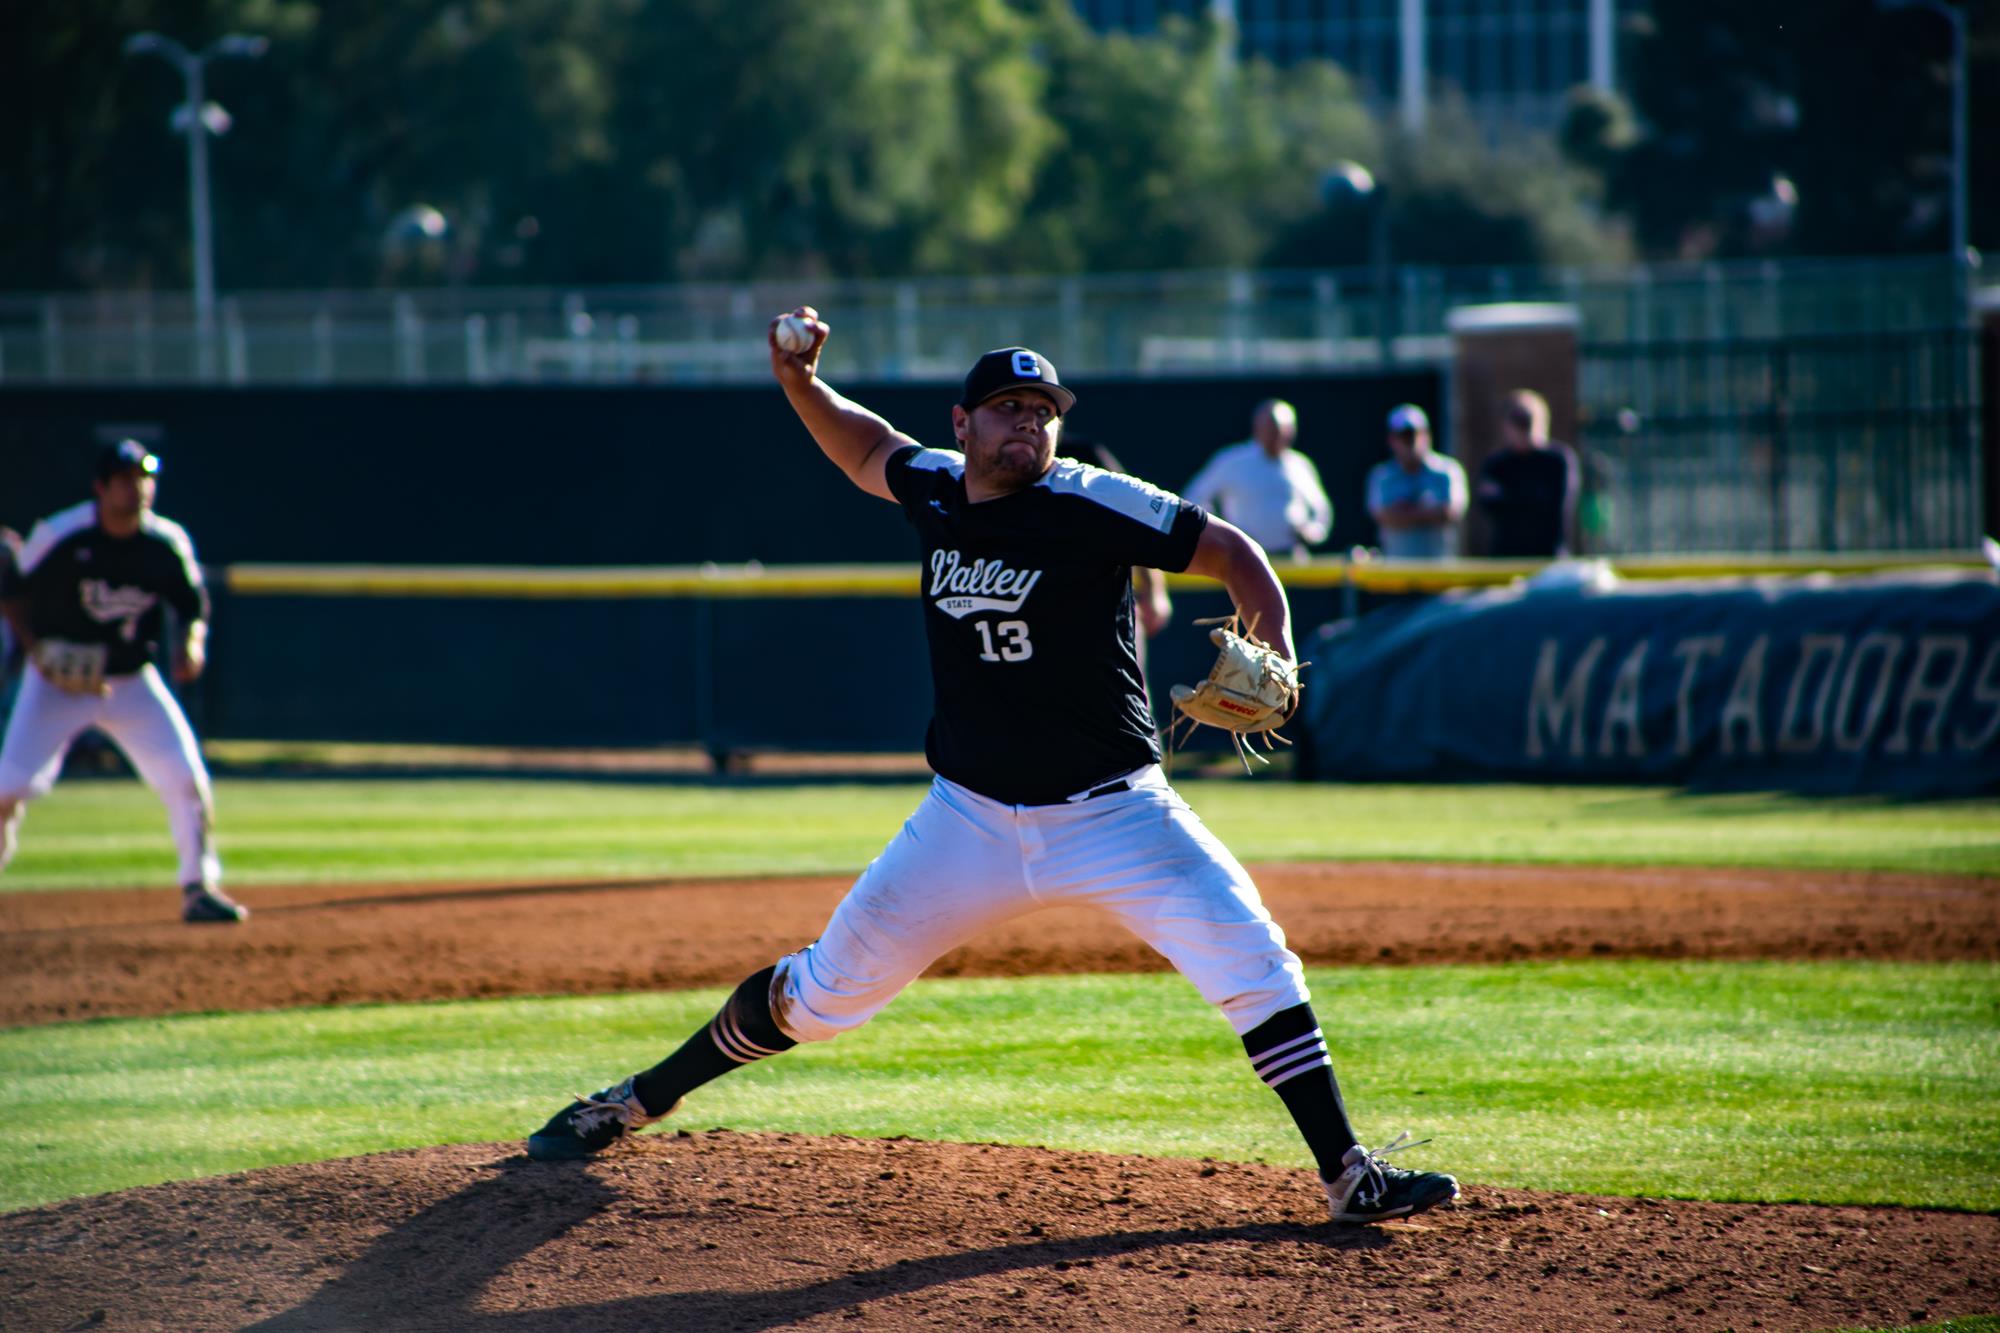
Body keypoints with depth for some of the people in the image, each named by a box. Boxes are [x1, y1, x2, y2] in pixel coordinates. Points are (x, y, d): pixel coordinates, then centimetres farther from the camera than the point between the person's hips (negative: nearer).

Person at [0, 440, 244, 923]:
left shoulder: (168, 543, -8)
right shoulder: (60, 535, -17)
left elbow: (192, 604, 4)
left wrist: (191, 643, -17)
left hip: (132, 682, 3)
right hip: (59, 680, -3)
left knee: (187, 777, -9)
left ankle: (199, 888, 4)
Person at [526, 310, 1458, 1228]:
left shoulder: (1091, 504, -15)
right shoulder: (933, 489, 1)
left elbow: (1232, 553, -11)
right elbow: (868, 449, 23)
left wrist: (1272, 660, -28)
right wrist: (800, 385, 6)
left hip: (1111, 813, -3)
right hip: (970, 815, 3)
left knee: (1251, 962, -17)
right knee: (830, 983, 9)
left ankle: (1348, 1177, -10)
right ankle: (640, 1100, 27)